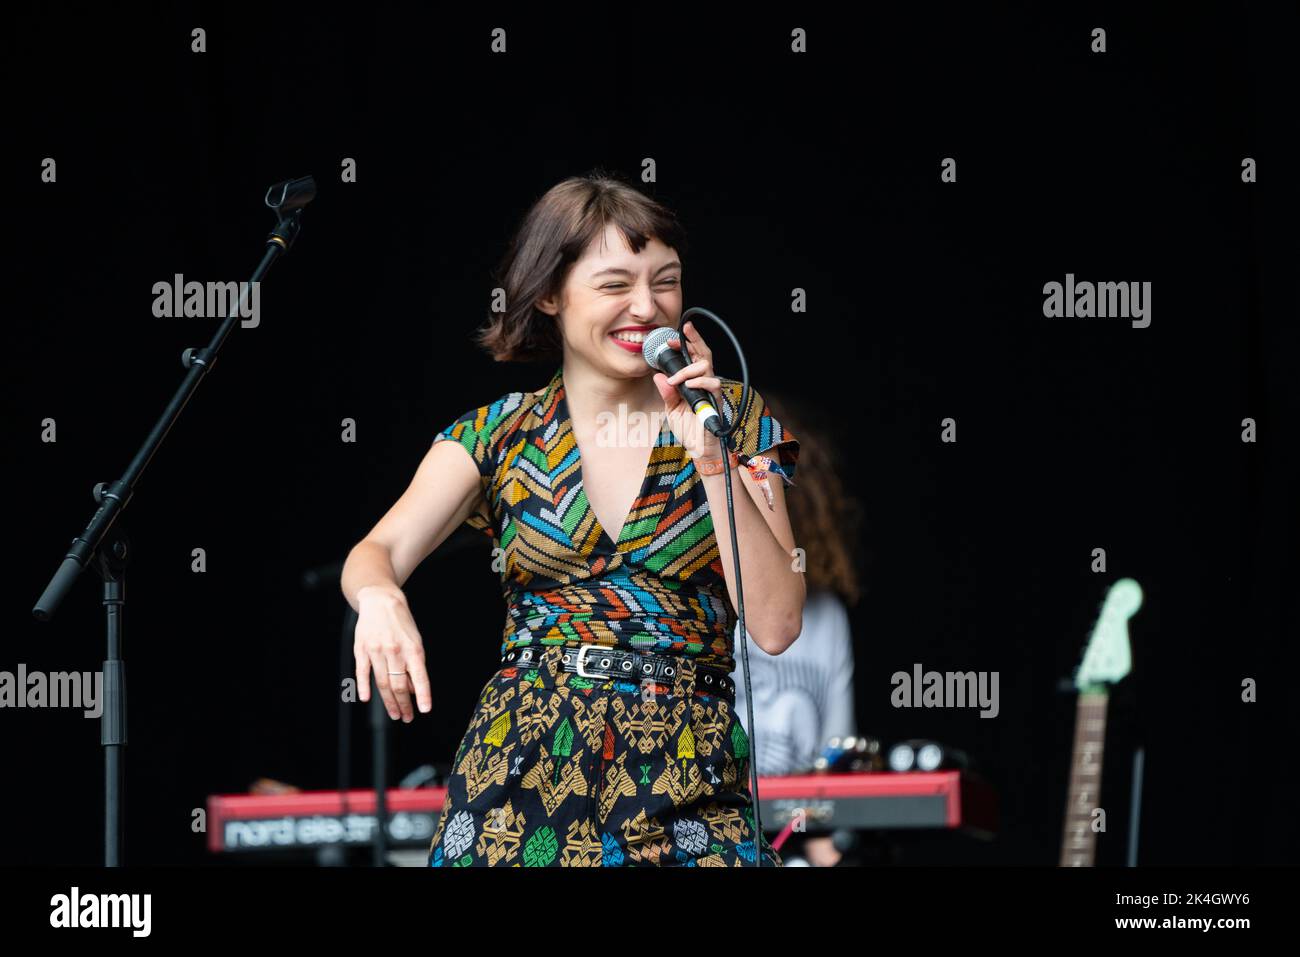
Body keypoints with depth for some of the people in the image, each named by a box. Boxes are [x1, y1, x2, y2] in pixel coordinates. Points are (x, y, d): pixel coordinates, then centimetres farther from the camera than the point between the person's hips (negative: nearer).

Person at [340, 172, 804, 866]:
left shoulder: (735, 421, 6)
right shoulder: (497, 436, 8)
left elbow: (775, 625, -2)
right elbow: (379, 551, -6)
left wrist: (712, 461, -10)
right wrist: (379, 596, -29)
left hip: (688, 786, 0)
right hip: (522, 772, 0)